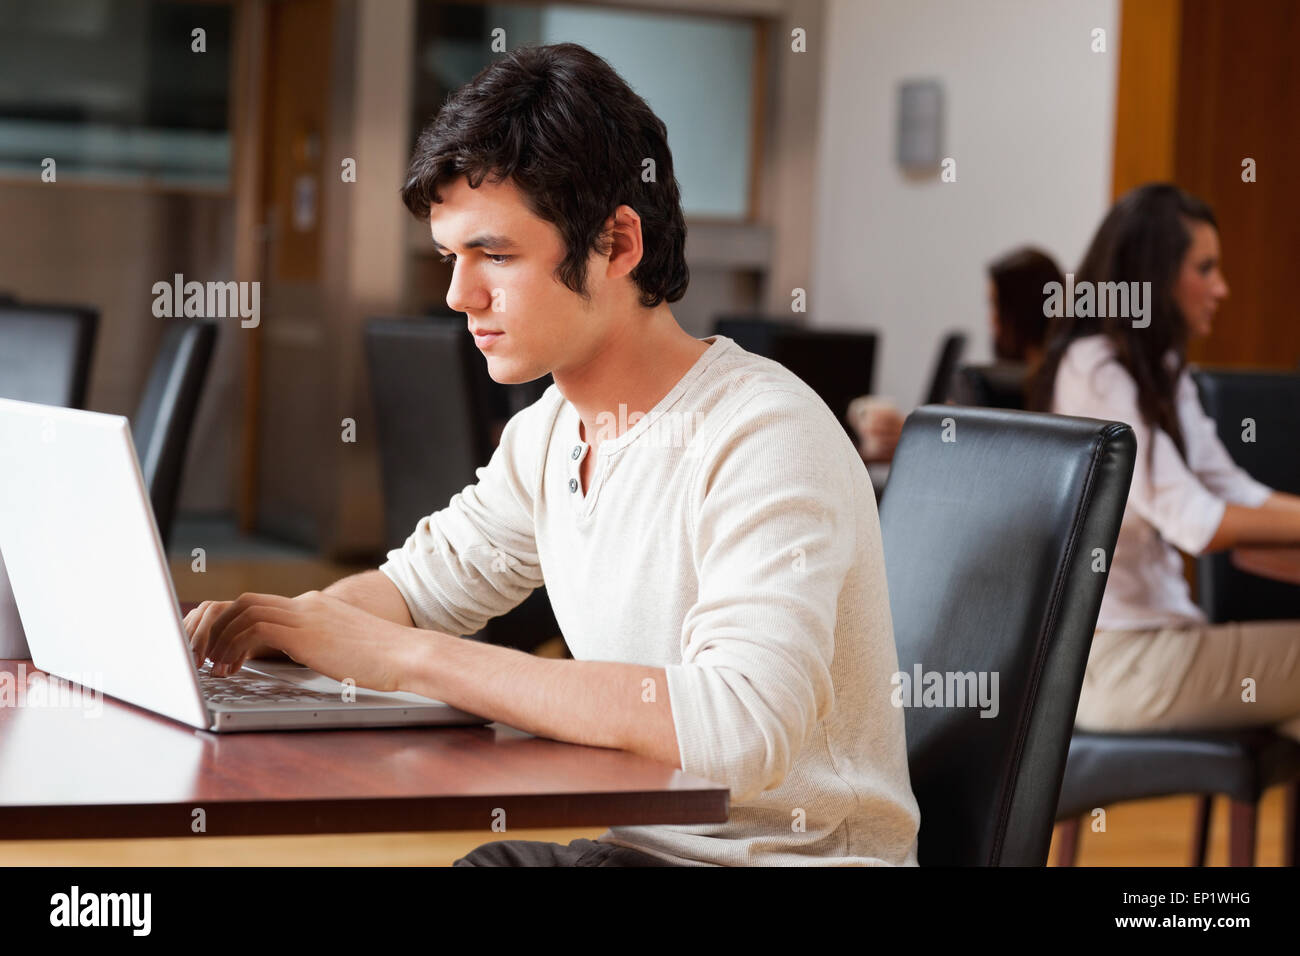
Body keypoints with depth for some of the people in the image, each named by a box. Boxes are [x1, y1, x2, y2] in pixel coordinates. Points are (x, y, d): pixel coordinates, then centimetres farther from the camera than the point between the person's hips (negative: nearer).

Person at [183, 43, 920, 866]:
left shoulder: (764, 439, -21)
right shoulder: (551, 430, 6)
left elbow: (743, 727, -35)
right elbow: (425, 583, 20)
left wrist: (403, 656, -33)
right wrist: (284, 621, -6)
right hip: (627, 839, 7)